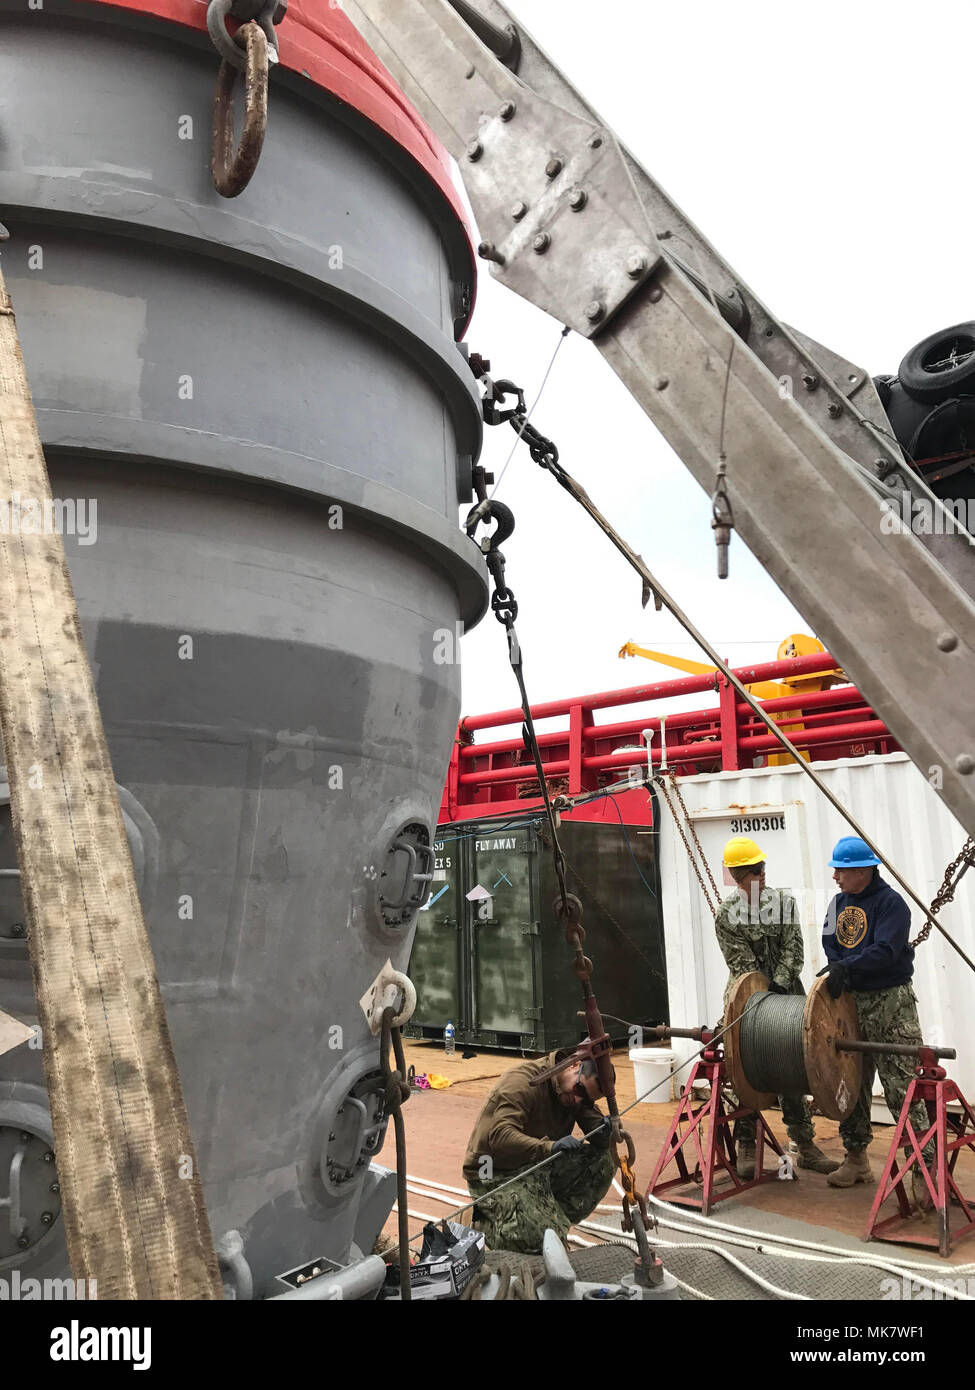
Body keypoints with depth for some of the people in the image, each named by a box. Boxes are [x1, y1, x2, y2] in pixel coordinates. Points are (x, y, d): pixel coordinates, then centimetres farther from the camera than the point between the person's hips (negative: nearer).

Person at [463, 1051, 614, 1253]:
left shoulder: (579, 1093, 0)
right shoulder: (522, 1081, -25)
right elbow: (500, 1136, -35)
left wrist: (604, 1133, -24)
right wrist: (550, 1147, -46)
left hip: (539, 1165, 8)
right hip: (496, 1175, -7)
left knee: (604, 1161, -8)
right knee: (543, 1242, -24)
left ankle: (556, 1221, 4)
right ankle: (483, 1223, 2)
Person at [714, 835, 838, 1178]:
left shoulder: (784, 901, -1)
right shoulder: (726, 915, -11)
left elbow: (792, 948, -4)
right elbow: (742, 964, -13)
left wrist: (781, 984, -16)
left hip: (787, 995, 3)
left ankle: (805, 1145, 20)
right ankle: (746, 1146, 15)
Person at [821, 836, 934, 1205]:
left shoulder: (890, 902, -11)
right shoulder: (839, 903, 11)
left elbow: (885, 950, -22)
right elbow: (830, 945, 9)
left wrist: (847, 967, -28)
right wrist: (836, 974, -8)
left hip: (890, 1004, -7)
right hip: (851, 1002, 7)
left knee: (901, 1088, -8)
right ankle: (856, 1158, 24)